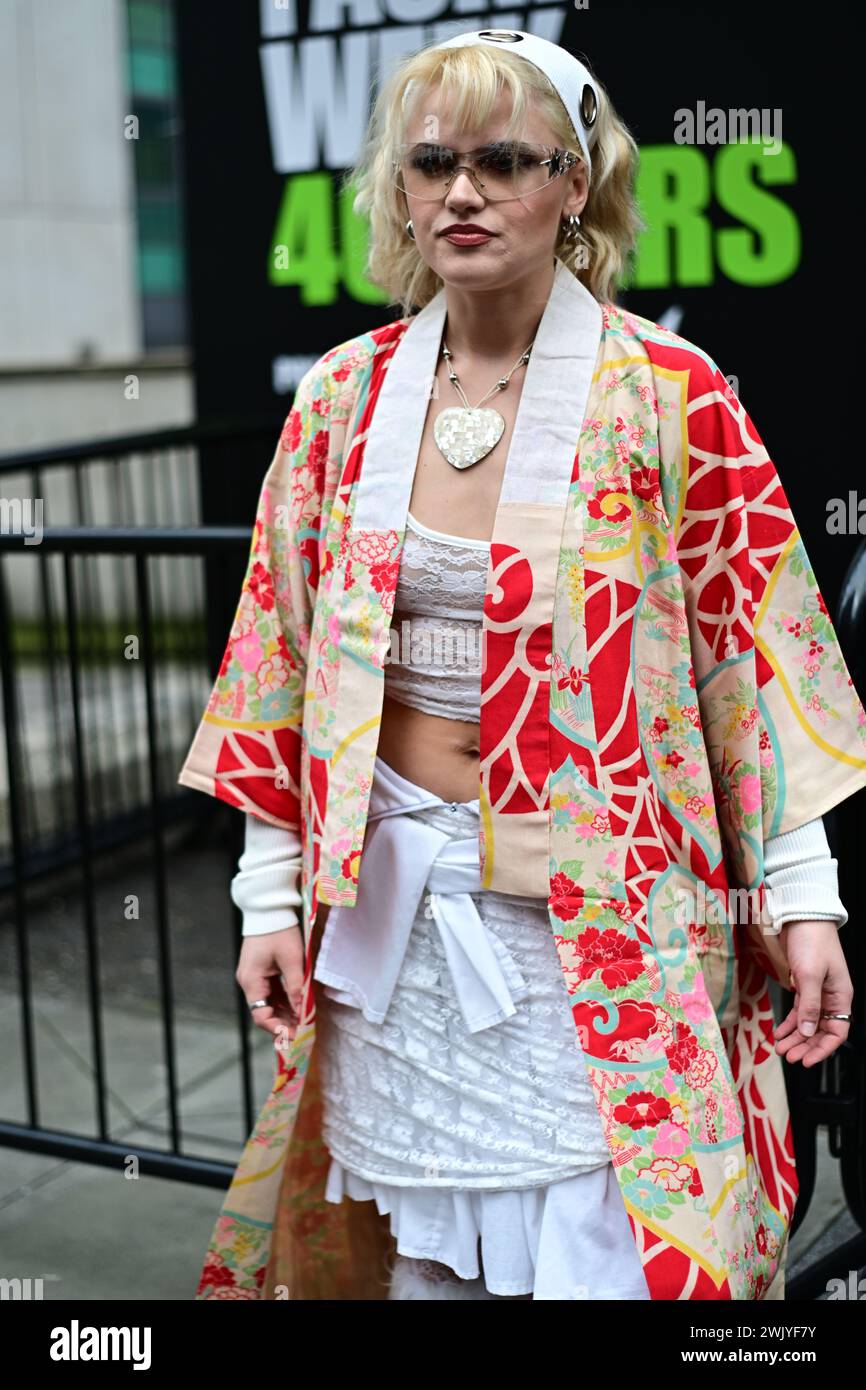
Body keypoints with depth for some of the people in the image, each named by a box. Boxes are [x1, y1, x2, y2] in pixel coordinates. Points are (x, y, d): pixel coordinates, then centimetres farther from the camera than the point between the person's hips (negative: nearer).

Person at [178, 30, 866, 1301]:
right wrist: (272, 892, 5)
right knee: (425, 1249, 16)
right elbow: (287, 656, 6)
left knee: (602, 1251, 2)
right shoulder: (342, 398, 1)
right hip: (397, 891, 4)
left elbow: (757, 662, -5)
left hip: (600, 906, -3)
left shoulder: (669, 398, -9)